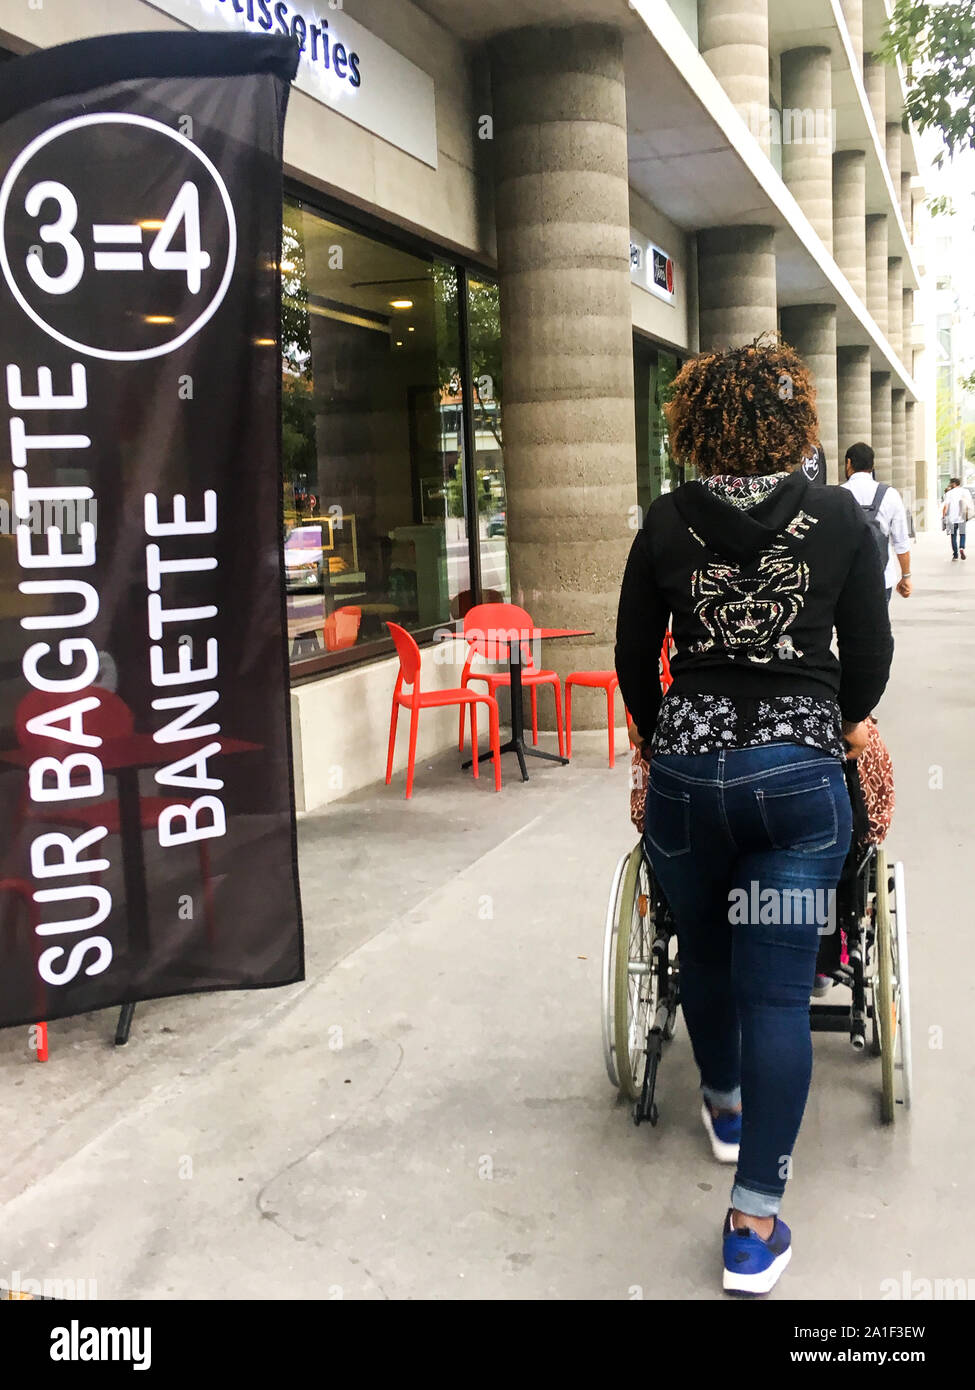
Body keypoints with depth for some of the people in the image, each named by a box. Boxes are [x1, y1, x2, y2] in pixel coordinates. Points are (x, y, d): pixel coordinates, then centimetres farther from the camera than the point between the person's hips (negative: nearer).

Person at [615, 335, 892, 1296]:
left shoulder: (668, 523, -1)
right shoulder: (839, 517, -2)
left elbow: (633, 653, 6)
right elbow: (870, 650, 4)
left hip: (687, 769, 1)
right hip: (800, 770, -1)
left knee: (703, 949, 24)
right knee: (778, 989, 2)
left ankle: (724, 1104, 48)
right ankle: (755, 1224, 4)